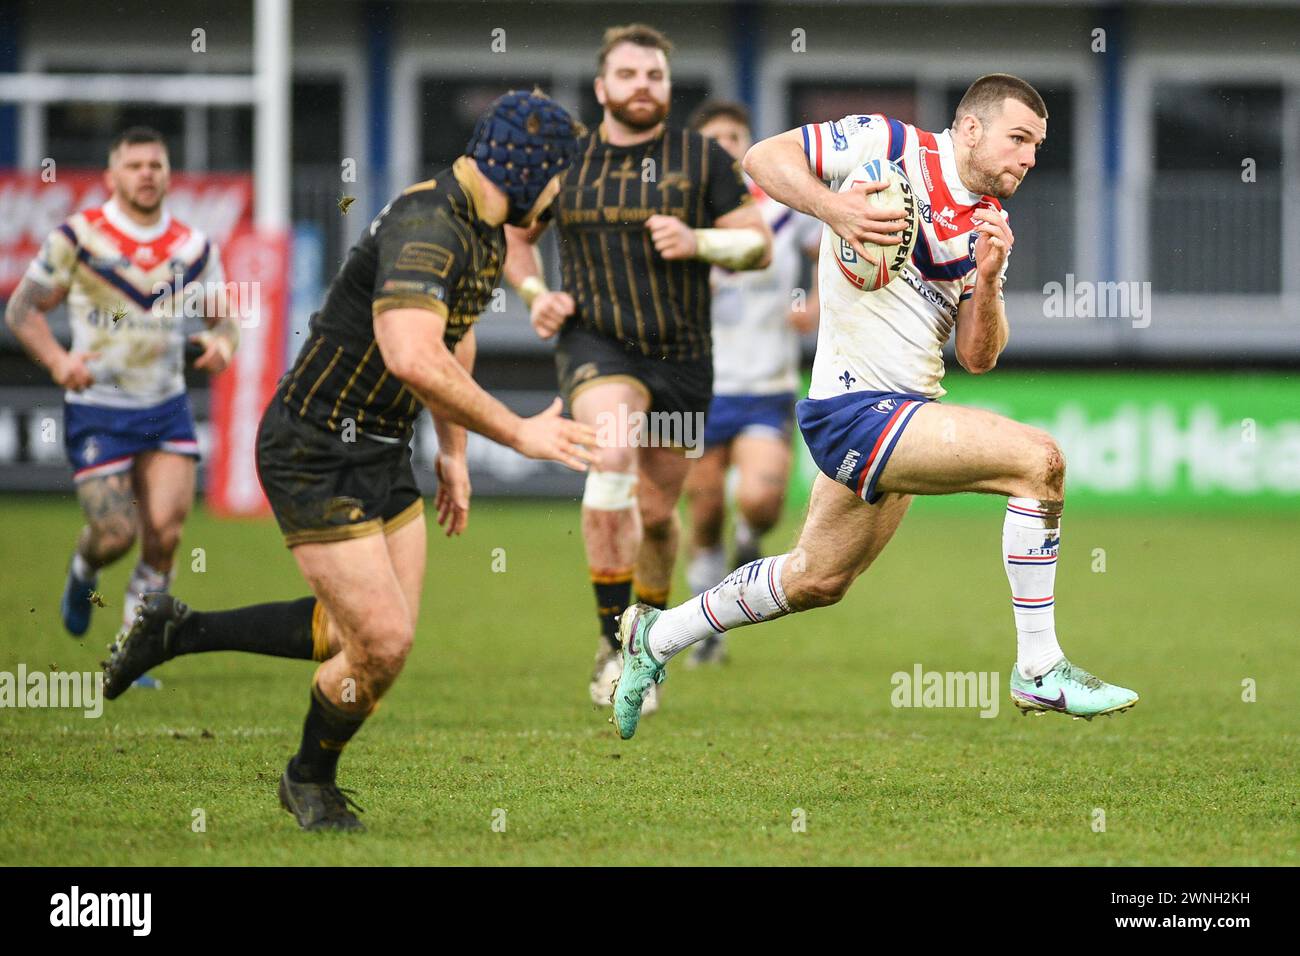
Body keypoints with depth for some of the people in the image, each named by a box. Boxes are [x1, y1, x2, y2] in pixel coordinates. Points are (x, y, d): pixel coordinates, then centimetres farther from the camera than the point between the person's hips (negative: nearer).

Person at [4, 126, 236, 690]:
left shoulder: (193, 247, 3)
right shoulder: (77, 238, -8)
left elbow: (223, 318, 11)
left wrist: (222, 343, -14)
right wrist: (57, 360, -20)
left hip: (166, 409, 3)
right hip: (97, 410, -3)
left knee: (165, 529, -11)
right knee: (116, 535, -8)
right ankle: (83, 573, 32)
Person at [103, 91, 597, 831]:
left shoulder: (485, 231, 7)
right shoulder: (427, 228, -26)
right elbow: (413, 359, -42)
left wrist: (454, 455, 27)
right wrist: (517, 432, -33)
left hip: (381, 457, 10)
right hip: (315, 457, -10)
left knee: (385, 636, 10)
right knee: (382, 645, -9)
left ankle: (180, 632, 24)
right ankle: (312, 783, 21)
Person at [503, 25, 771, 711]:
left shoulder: (704, 160, 0)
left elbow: (758, 243, 1)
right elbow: (514, 235, 17)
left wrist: (698, 242, -18)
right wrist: (536, 293, -2)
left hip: (682, 358, 2)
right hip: (595, 346, -2)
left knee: (656, 512, 10)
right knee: (611, 456, -30)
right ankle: (612, 639, -25)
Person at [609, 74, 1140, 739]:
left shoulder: (989, 222, 12)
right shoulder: (890, 145, -8)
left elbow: (977, 358, 8)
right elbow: (764, 156, -8)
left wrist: (987, 280, -9)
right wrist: (833, 208, -24)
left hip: (904, 411, 9)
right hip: (856, 405, -9)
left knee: (817, 579, 22)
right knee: (1039, 460, -21)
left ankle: (657, 636, 41)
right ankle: (1039, 671, -14)